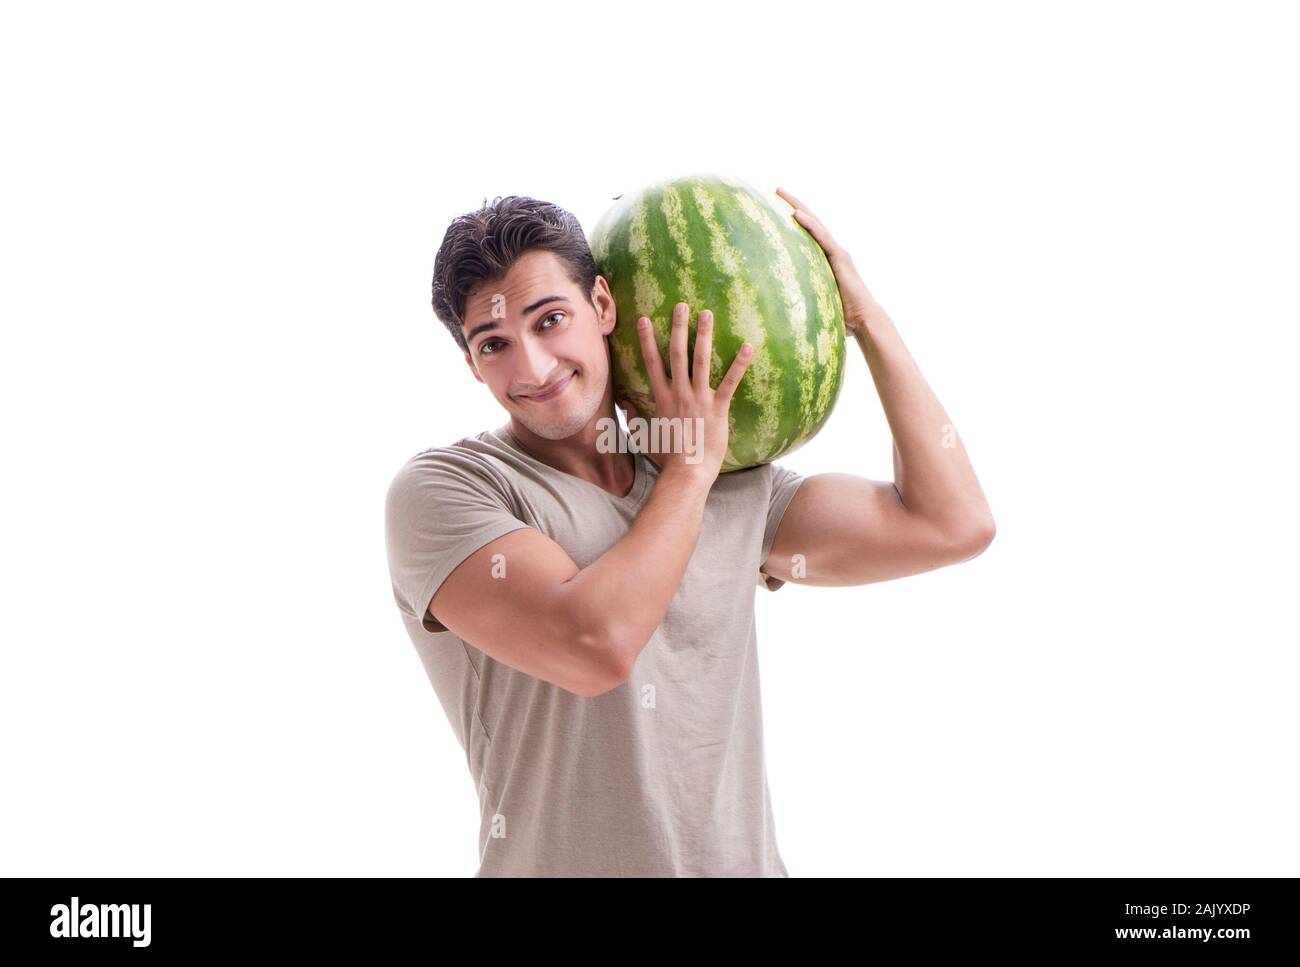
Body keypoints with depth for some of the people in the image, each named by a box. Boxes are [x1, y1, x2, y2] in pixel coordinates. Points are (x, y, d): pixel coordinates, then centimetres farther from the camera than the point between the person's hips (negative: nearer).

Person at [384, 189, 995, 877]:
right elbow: (595, 645, -22)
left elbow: (951, 524, 4)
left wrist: (866, 316, 6)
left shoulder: (732, 486, 6)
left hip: (746, 860, 4)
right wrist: (691, 464, -9)